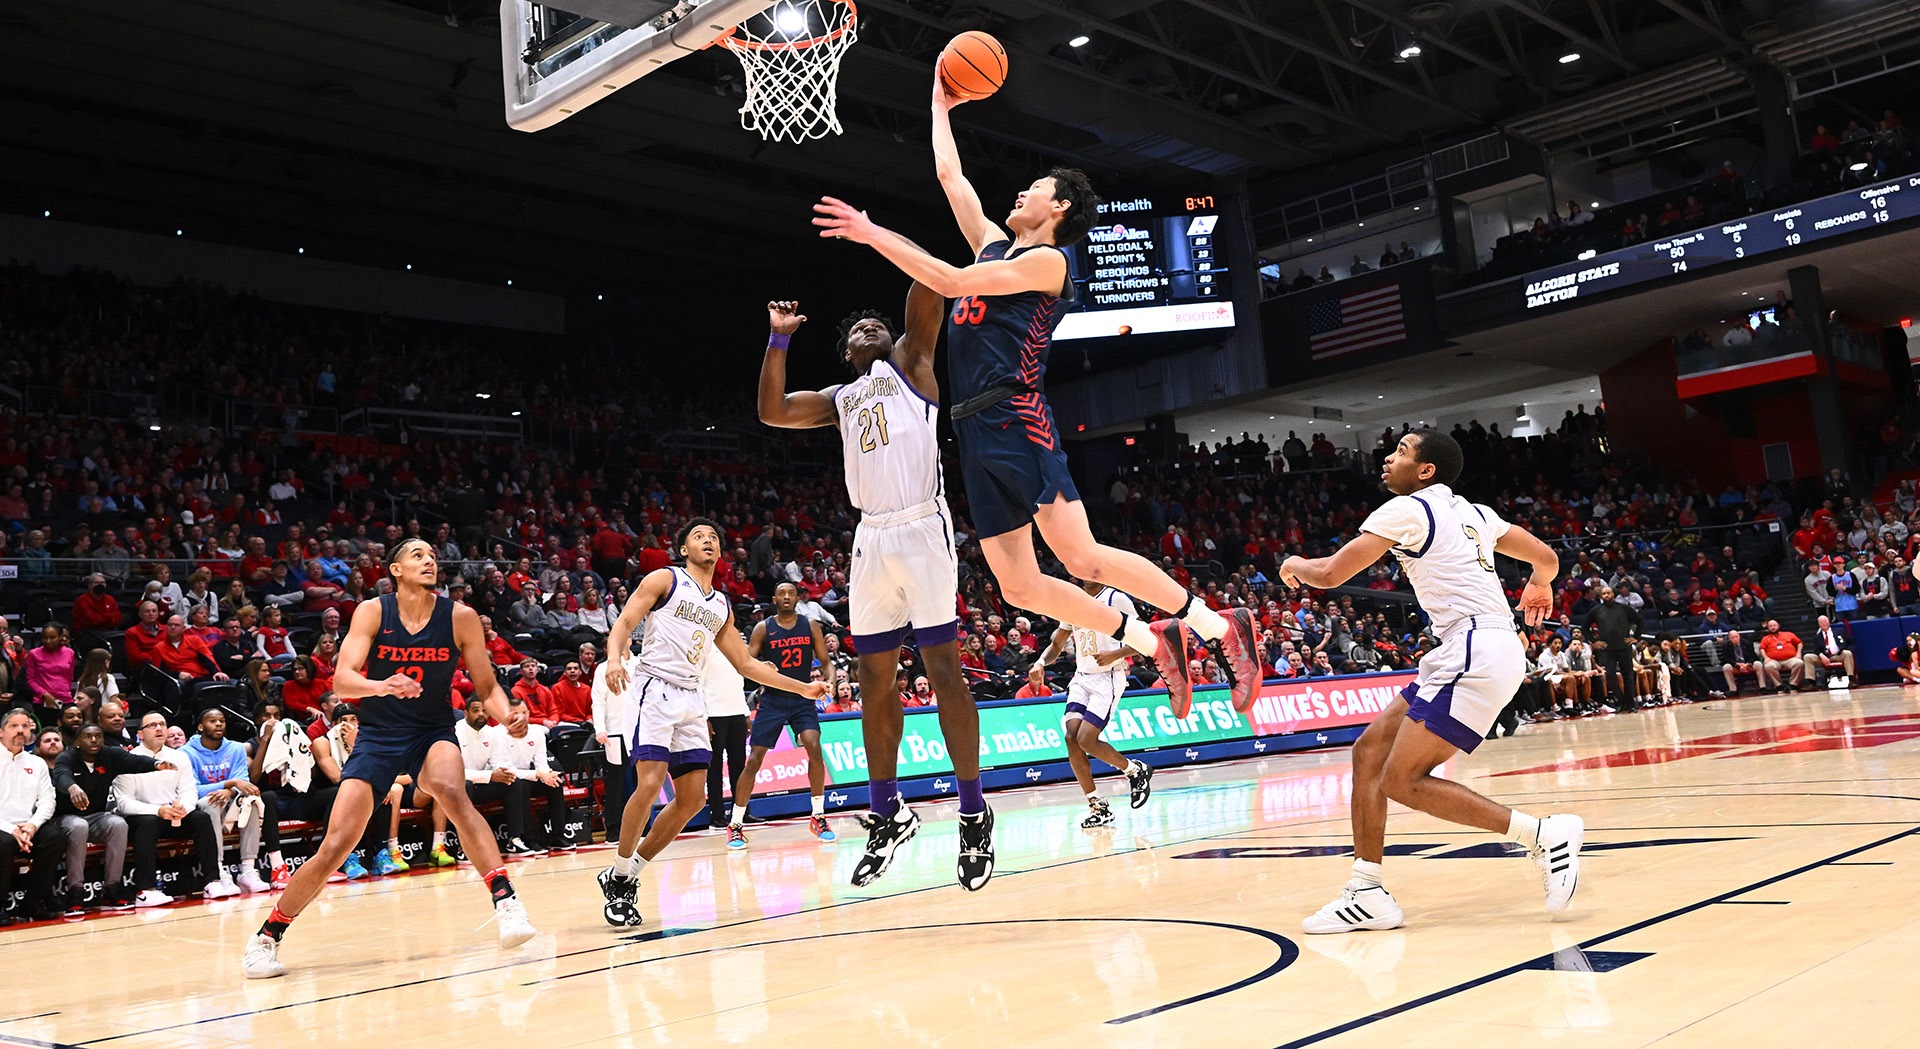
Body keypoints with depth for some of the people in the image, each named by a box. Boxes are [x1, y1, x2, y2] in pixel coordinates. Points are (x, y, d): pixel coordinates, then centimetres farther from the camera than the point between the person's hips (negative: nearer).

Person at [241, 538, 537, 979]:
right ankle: (266, 937, 17)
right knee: (334, 848, -5)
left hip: (433, 732, 0)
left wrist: (507, 714, -20)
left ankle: (506, 901, -32)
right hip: (377, 736, 0)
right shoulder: (372, 612, -8)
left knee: (452, 791, -34)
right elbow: (341, 681, -19)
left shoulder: (460, 617, -7)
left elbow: (487, 685, 2)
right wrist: (379, 686, -40)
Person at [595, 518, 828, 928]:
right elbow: (625, 621, -7)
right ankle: (618, 878, -1)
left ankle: (627, 876, 14)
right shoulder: (665, 580, 3)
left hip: (690, 699, 7)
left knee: (693, 798, 1)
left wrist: (803, 688, 22)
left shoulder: (722, 606, 19)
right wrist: (613, 658, -29)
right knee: (649, 784, -19)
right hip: (654, 690, -7)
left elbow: (746, 665, 23)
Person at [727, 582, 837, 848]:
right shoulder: (763, 628, -1)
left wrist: (830, 681, -16)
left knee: (814, 747, -19)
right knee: (754, 759, -5)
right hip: (772, 699, -1)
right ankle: (735, 825, 6)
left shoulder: (811, 626, 3)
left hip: (803, 698, 1)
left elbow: (825, 661, 5)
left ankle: (818, 816, -5)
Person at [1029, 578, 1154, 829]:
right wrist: (1040, 663, -2)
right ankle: (1097, 807, -2)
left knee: (1086, 739, -17)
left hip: (1108, 678, -6)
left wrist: (1115, 654, -22)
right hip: (1082, 677, 6)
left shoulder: (1116, 598, -6)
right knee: (1071, 737, -11)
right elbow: (1057, 643, 17)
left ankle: (1136, 770, 9)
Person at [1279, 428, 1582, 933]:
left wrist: (1295, 566, 17)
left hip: (1477, 651, -10)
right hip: (1468, 651, 10)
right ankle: (1367, 895, 6)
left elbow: (1330, 574, -6)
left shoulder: (1407, 509, -5)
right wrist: (1539, 586, 51)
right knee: (1369, 750, 7)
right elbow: (1547, 557, 27)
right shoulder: (1473, 512, 20)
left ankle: (1544, 833, -8)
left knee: (1403, 781, -11)